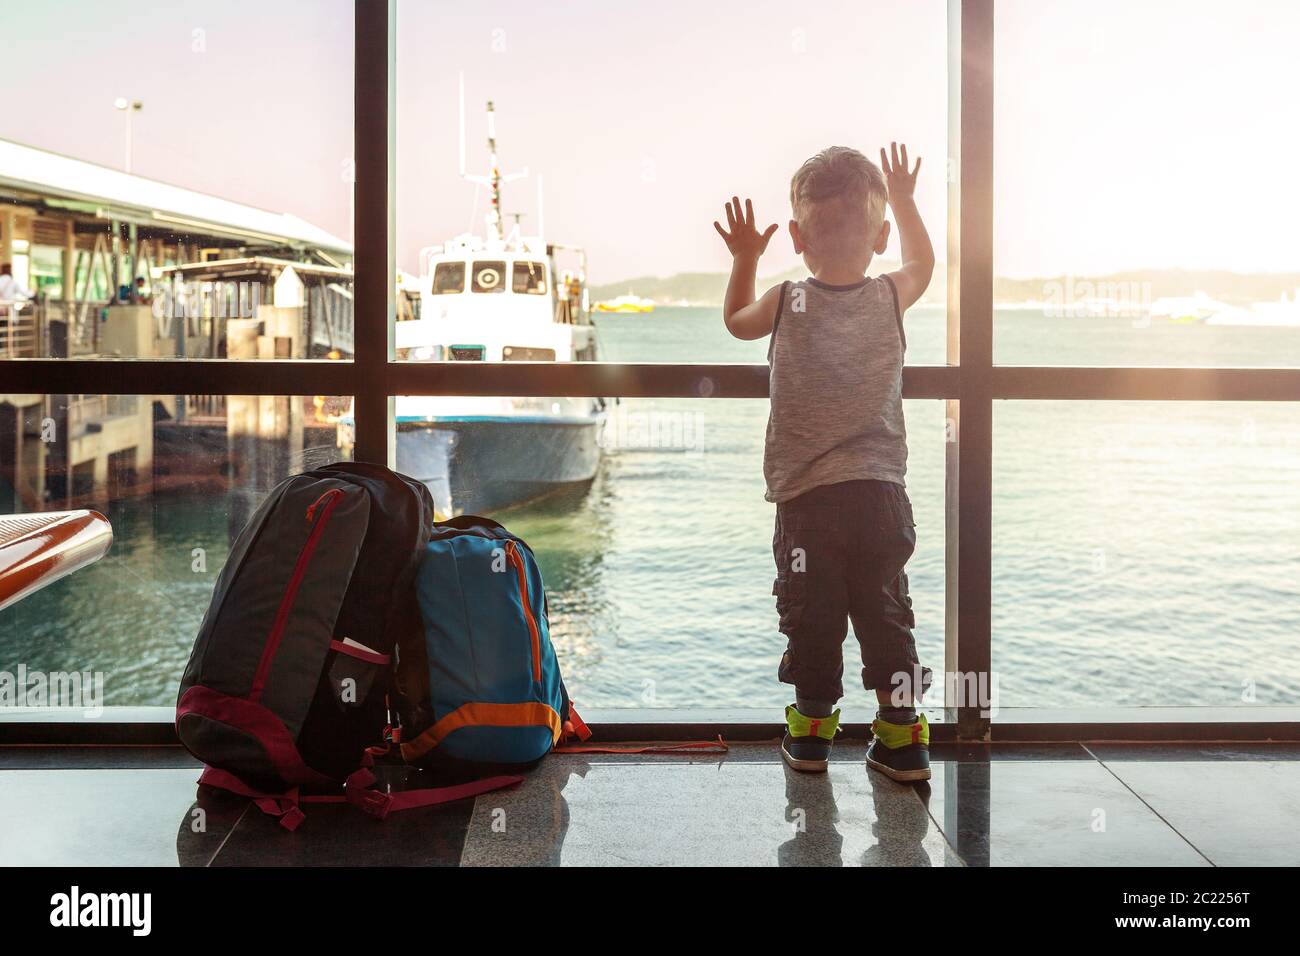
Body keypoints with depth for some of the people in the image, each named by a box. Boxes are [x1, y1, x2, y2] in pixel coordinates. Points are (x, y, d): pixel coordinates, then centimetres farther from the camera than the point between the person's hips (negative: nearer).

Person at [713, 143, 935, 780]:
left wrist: (745, 259, 25)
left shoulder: (785, 304, -4)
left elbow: (736, 321, 19)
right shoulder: (891, 297, 1)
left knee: (810, 615, 8)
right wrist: (903, 200, 31)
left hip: (806, 494, -2)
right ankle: (902, 733, 12)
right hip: (881, 490, 2)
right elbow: (922, 262, 25)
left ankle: (812, 727, 20)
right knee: (885, 612, 10)